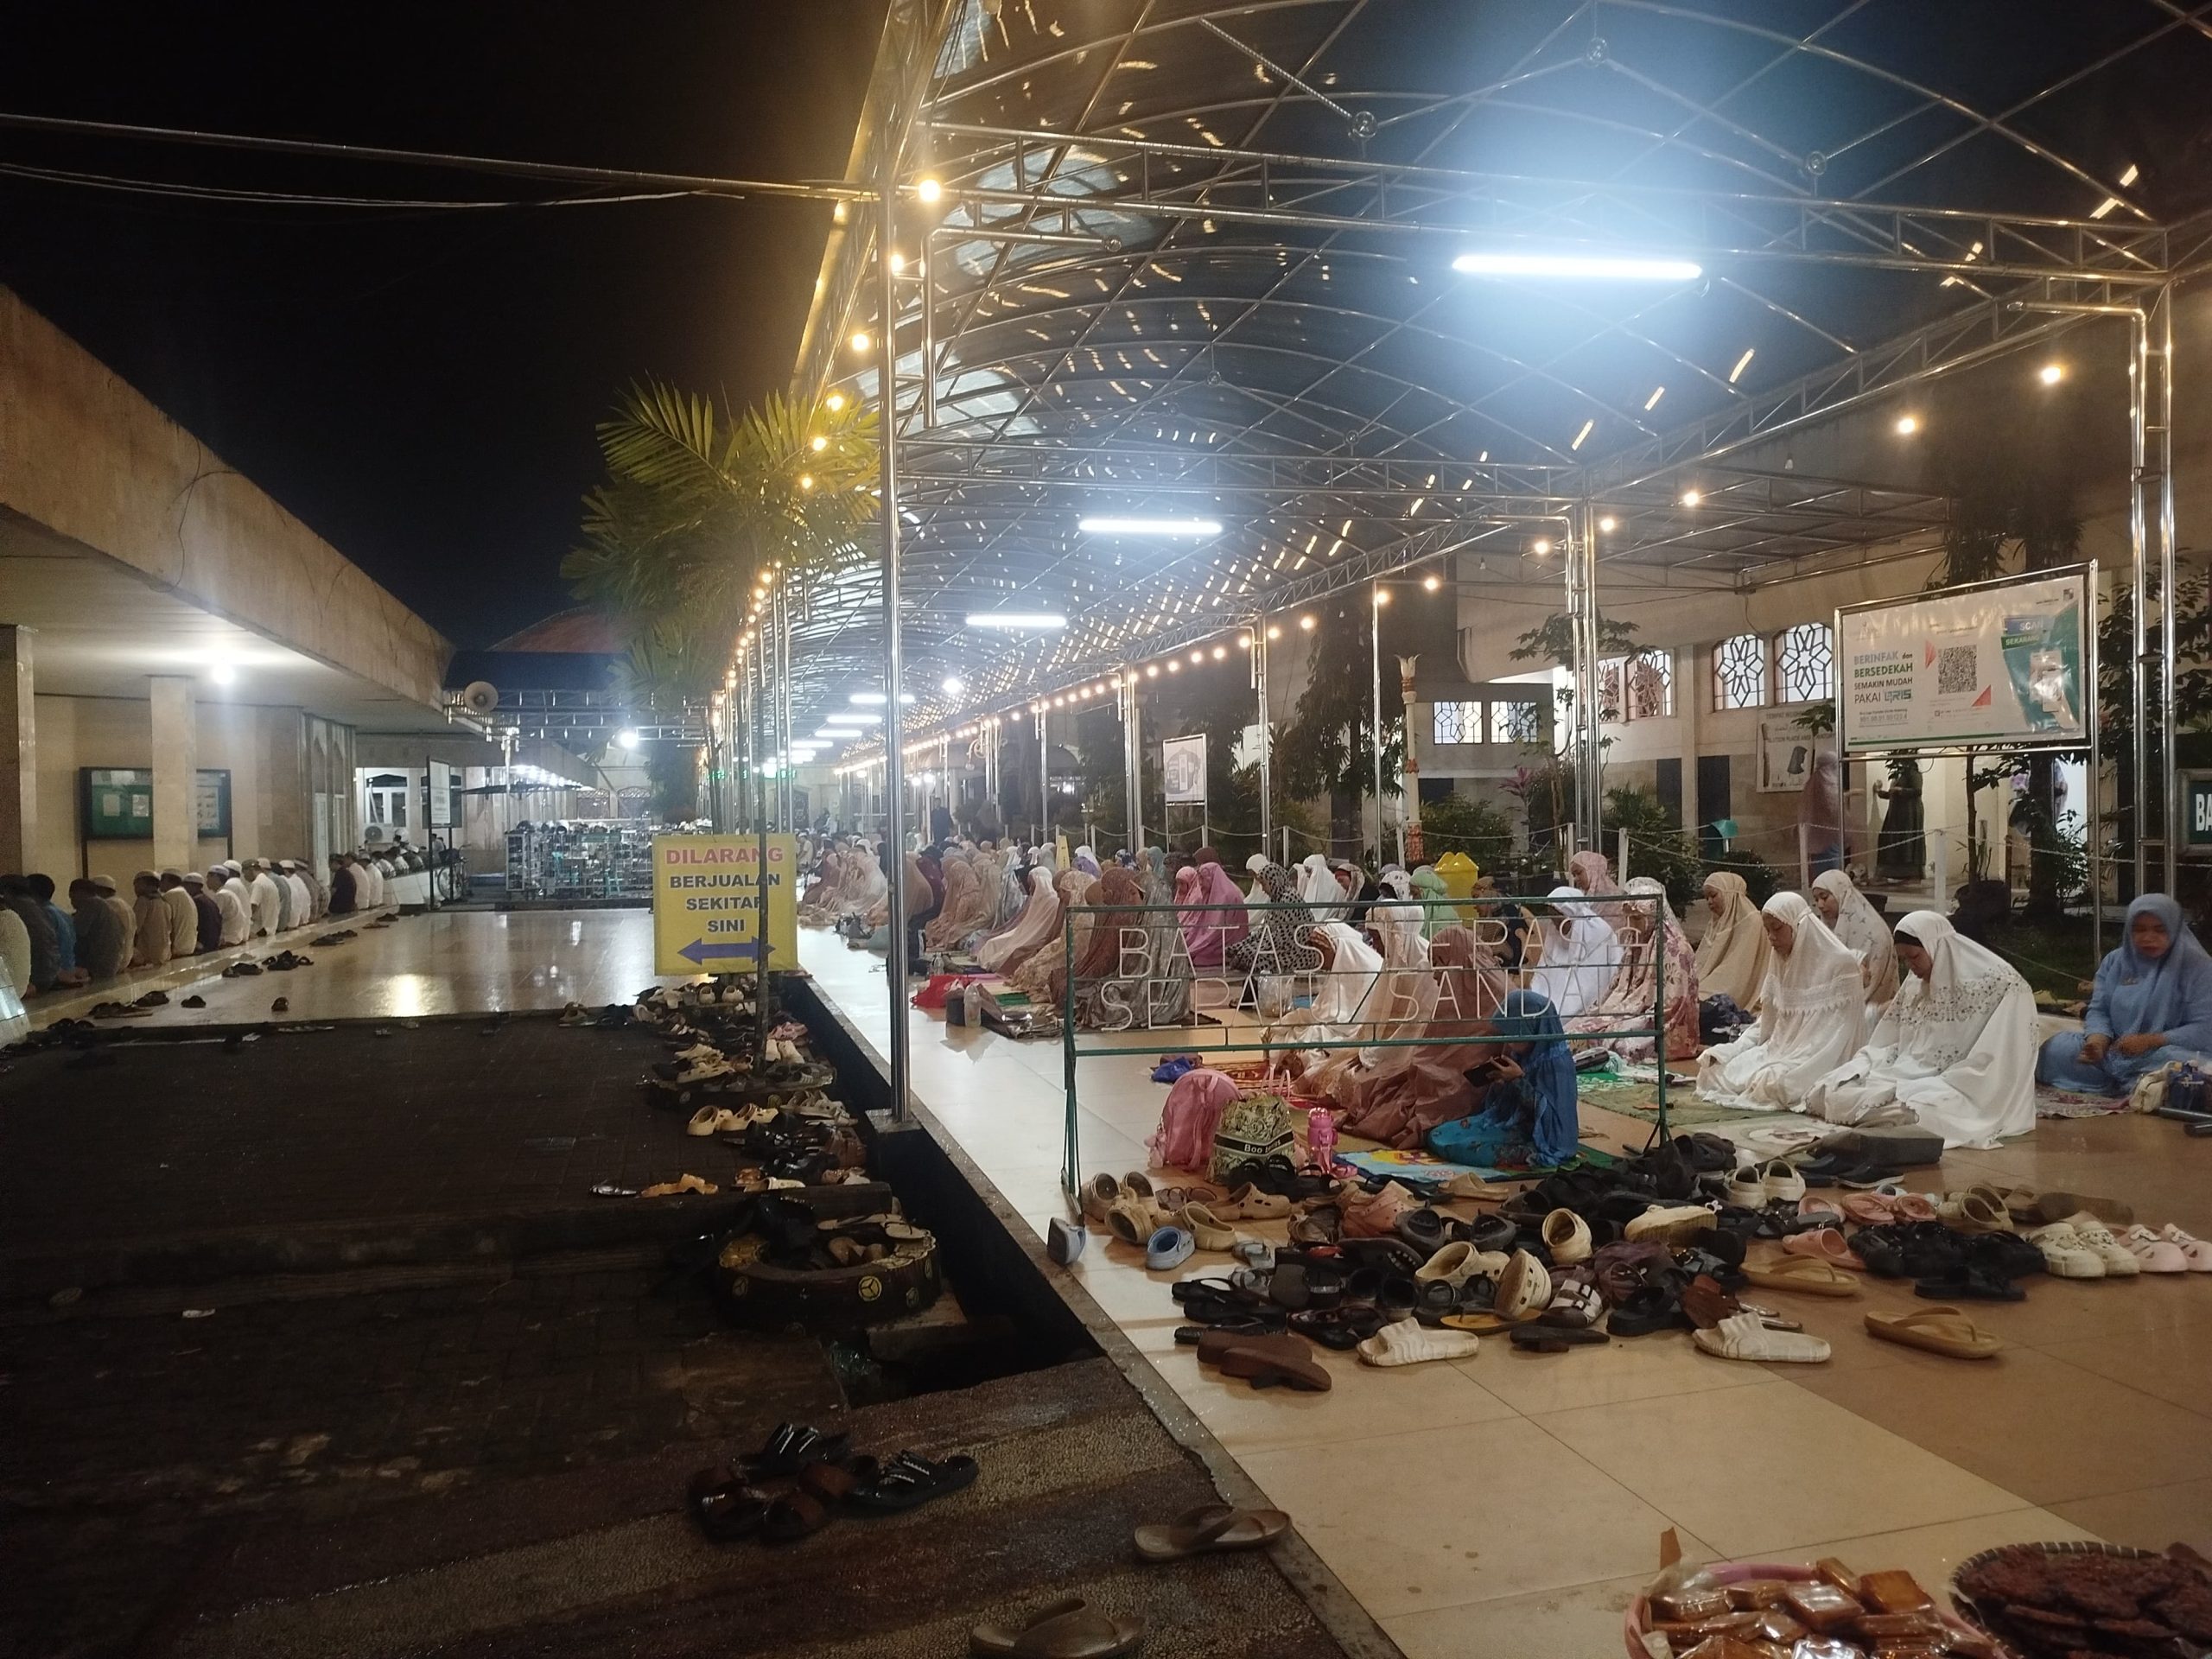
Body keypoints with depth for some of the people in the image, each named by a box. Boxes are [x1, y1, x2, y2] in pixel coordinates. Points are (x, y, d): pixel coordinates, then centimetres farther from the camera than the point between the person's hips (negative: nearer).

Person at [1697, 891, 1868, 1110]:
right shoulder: (1780, 960, 11)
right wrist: (1725, 1052, 0)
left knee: (1773, 1081, -32)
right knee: (1718, 1068, -13)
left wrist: (1784, 1067, -24)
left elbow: (1835, 1035, -16)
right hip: (1780, 1050, 7)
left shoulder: (1840, 963, -12)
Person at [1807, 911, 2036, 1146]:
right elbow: (1888, 1045, 14)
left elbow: (1989, 1066, -16)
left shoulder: (2002, 987, -10)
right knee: (1823, 1093, -13)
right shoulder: (1914, 985, 12)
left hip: (1962, 1094, -7)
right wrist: (1861, 1067, -6)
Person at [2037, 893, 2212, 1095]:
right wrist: (2098, 1040, -17)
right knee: (2056, 1049, -18)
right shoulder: (2115, 961, 9)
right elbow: (2099, 1011, 7)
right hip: (2113, 1052, 4)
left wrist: (2149, 1041, -22)